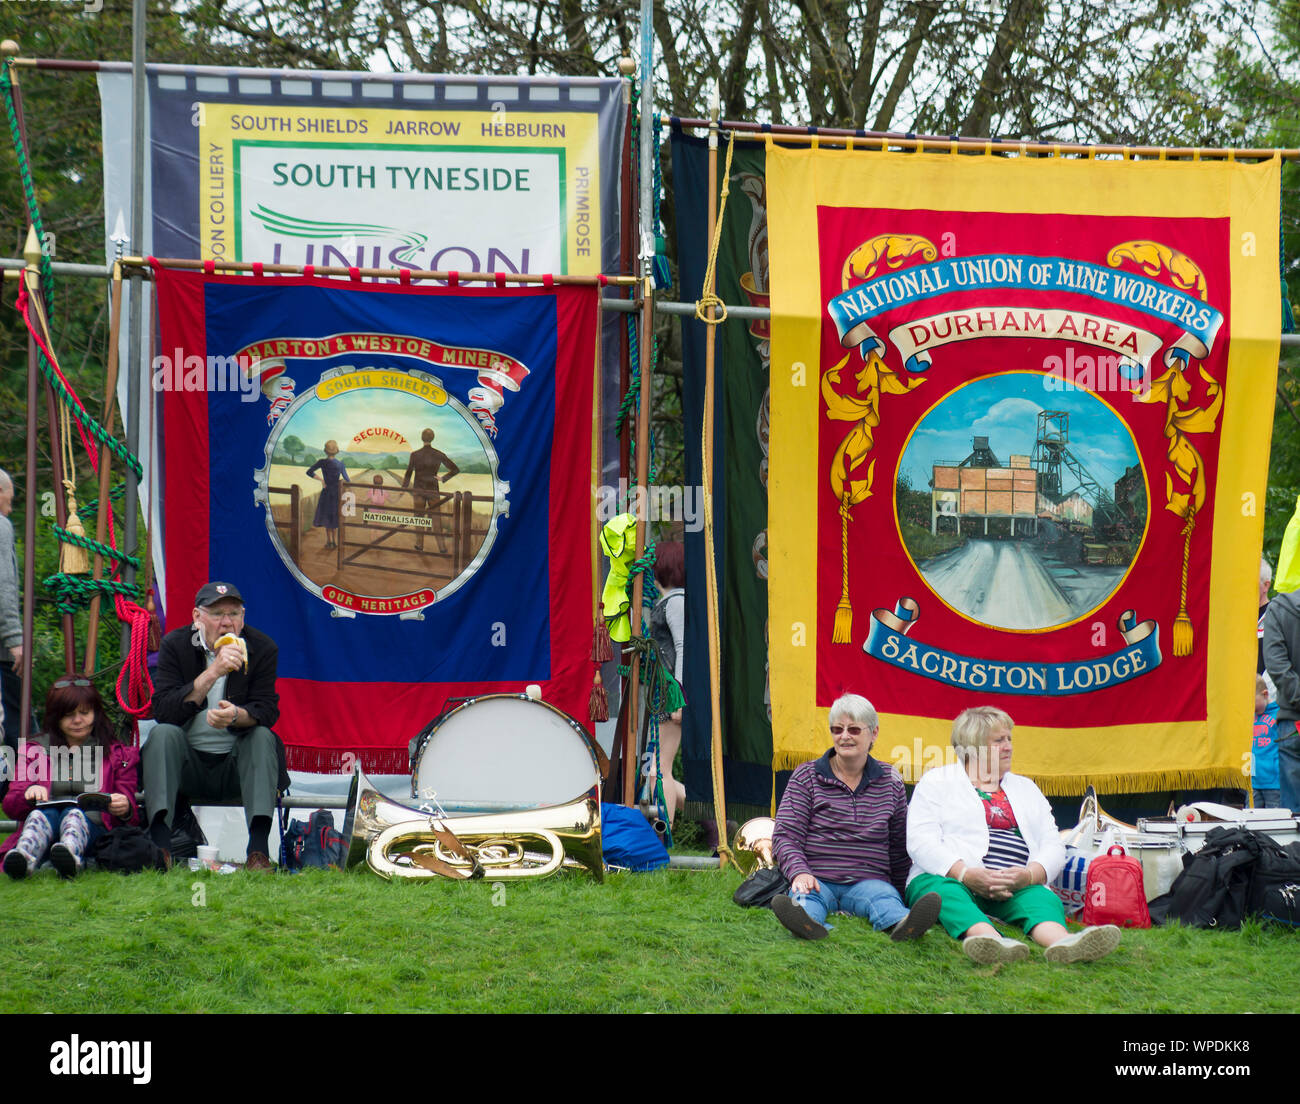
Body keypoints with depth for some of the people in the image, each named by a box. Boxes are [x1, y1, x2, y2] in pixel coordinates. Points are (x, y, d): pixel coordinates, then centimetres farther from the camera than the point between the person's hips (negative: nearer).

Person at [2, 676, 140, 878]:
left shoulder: (118, 754, 24)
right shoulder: (35, 750, 27)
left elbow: (132, 816, 14)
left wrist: (125, 809, -13)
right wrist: (29, 793, -10)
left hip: (92, 827, -1)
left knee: (75, 814, -36)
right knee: (42, 813, -35)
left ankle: (70, 854, -72)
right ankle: (24, 856, -69)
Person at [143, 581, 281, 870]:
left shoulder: (262, 648, -1)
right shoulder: (175, 645, -3)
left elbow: (267, 711, -9)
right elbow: (163, 711, -16)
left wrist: (236, 715, -34)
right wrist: (213, 672, -25)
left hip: (236, 767, 0)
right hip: (188, 767, 0)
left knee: (262, 736, -28)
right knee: (164, 733, -27)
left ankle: (258, 847, -38)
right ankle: (160, 843, -40)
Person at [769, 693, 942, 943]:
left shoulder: (891, 781, 14)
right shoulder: (806, 777, 8)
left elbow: (899, 845, 22)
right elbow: (785, 836, 1)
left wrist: (902, 891, 20)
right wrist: (800, 873, -19)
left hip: (869, 881, 1)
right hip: (818, 878, -1)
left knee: (884, 897, -33)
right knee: (806, 896, -35)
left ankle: (901, 924, -67)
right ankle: (808, 922, -69)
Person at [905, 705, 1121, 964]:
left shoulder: (1026, 788, 28)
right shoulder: (937, 781, 15)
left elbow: (1053, 846, 16)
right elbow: (921, 841, 0)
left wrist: (1029, 875, -9)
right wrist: (966, 874, -18)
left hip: (1015, 887, 3)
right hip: (946, 878, -3)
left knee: (1042, 897, -31)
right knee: (945, 892, -39)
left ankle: (1061, 943, -65)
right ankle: (990, 940, -69)